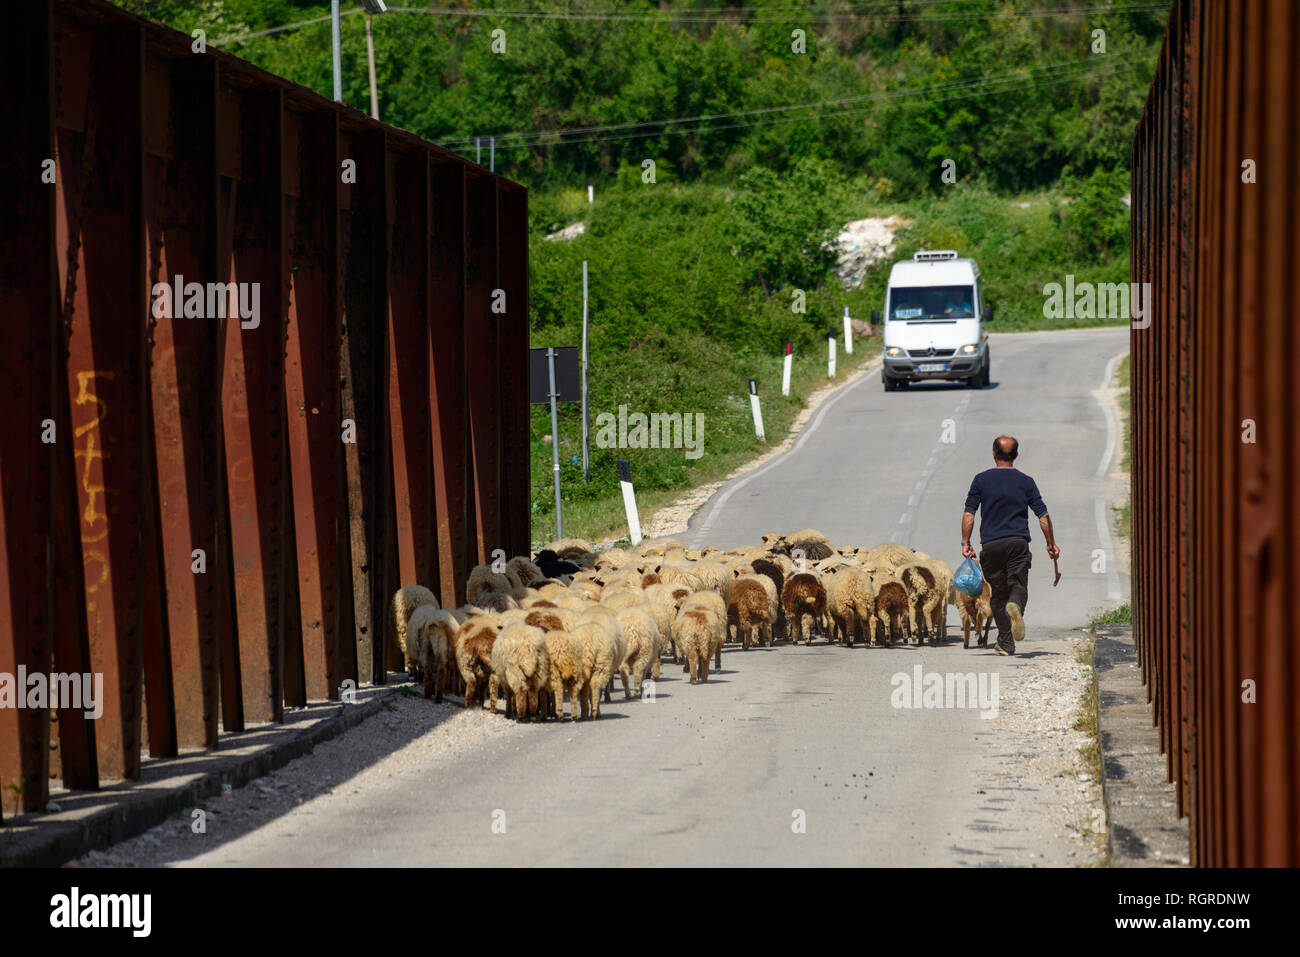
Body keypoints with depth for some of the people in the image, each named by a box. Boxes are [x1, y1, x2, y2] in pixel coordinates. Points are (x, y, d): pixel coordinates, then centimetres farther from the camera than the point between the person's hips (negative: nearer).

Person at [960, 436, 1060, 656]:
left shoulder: (982, 480, 5)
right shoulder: (1026, 482, 7)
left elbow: (969, 513, -2)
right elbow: (1043, 516, 5)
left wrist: (966, 543, 2)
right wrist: (1051, 544, 14)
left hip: (991, 545, 0)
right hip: (1018, 542, 0)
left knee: (998, 594, 8)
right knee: (1018, 586, -2)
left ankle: (1006, 643, 8)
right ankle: (1015, 606, -38)